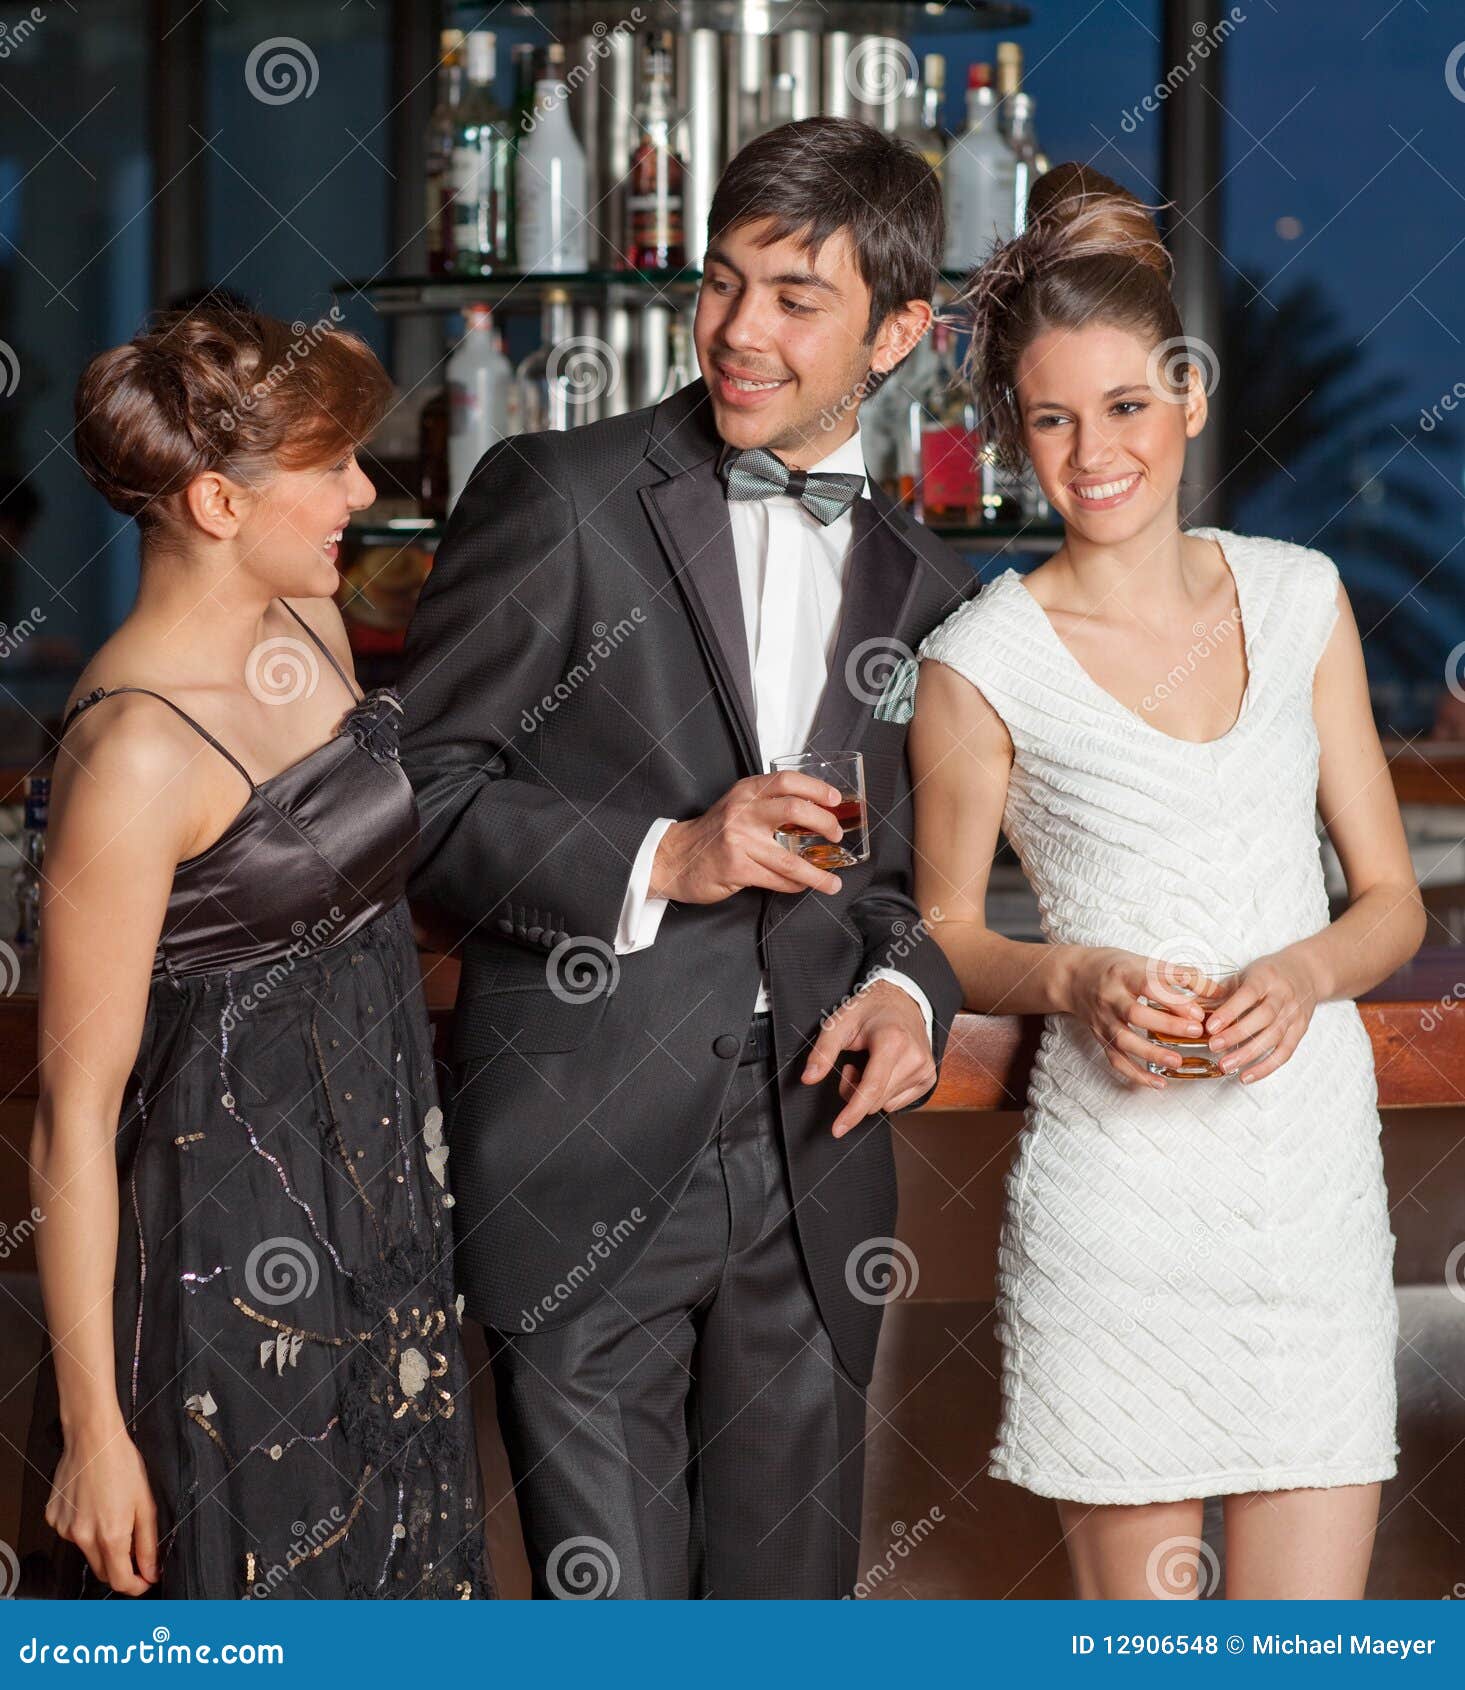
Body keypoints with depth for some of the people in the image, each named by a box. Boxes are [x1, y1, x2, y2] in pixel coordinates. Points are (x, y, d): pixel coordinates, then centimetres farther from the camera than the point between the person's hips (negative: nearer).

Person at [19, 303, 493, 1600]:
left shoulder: (310, 629, 2)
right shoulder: (136, 749, -23)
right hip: (231, 1252, -8)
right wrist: (91, 1428, -18)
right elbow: (75, 1113, -20)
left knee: (396, 1567, 19)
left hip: (379, 1193, 8)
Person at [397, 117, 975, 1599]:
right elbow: (415, 795, -5)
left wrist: (906, 990, 0)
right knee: (611, 1602, -2)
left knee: (790, 1599, 11)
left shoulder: (921, 585, 13)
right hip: (583, 1174, -4)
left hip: (811, 1182, 4)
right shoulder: (555, 500, -3)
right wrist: (659, 863, -16)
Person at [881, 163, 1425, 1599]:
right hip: (1116, 1189, -2)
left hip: (1314, 1169, 3)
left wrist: (1307, 970, -9)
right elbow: (945, 933, 7)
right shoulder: (982, 661, -3)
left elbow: (1392, 899, 11)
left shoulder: (1298, 598, 7)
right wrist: (1078, 979, -12)